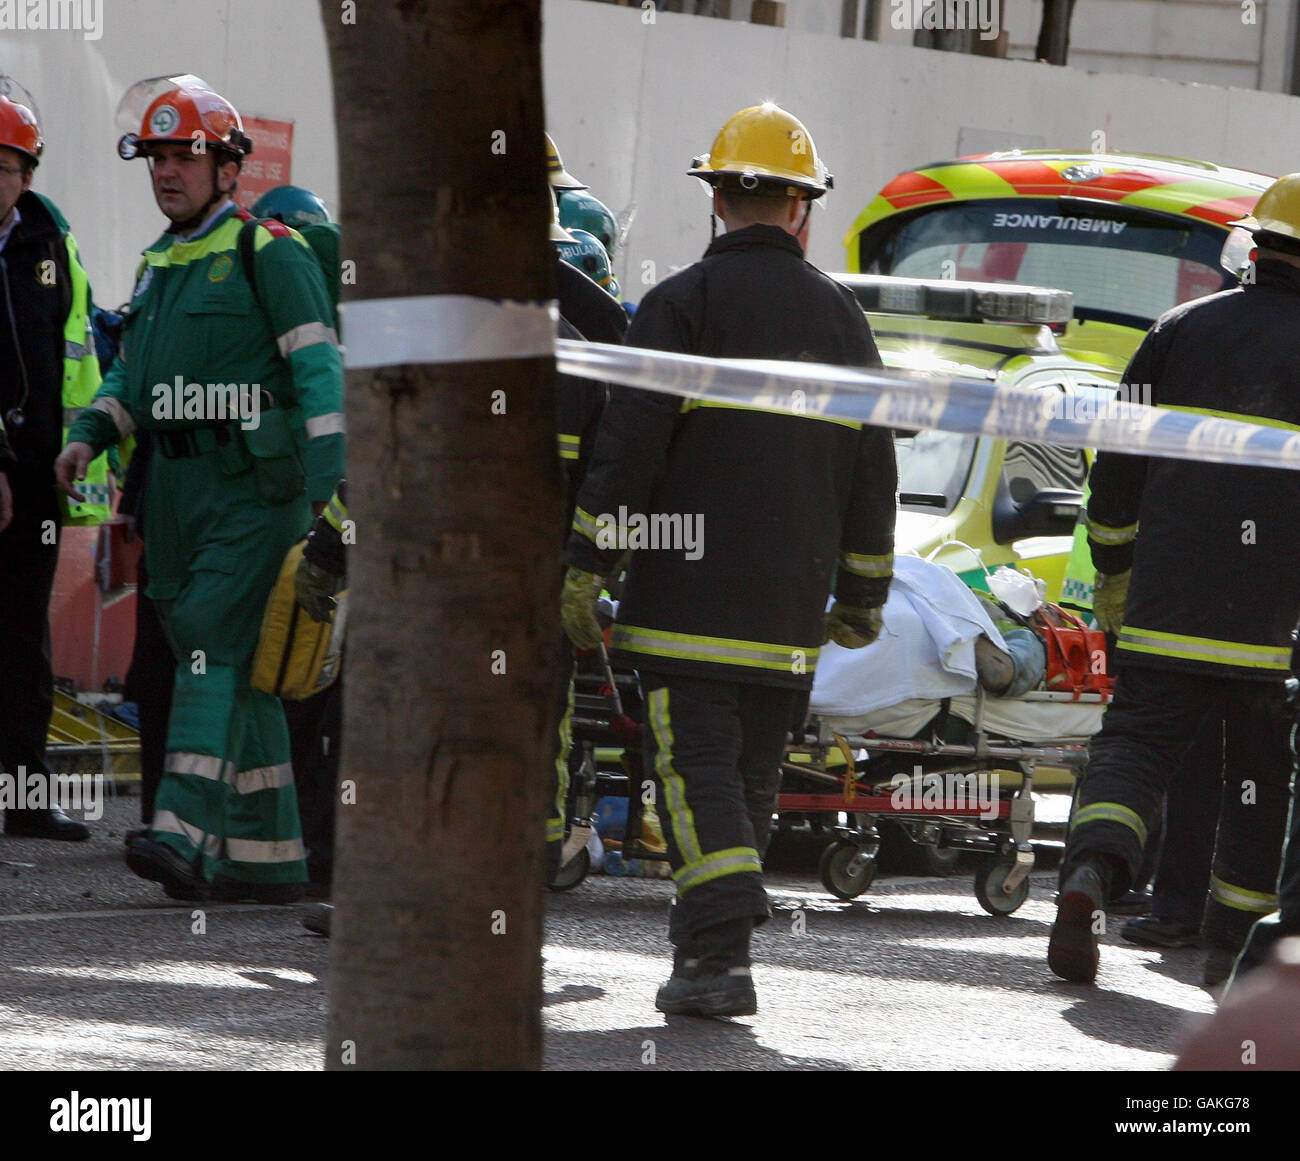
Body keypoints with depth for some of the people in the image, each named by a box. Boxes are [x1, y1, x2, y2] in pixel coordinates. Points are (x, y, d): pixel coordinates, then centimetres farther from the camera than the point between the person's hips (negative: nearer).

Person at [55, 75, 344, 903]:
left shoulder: (270, 254, -6)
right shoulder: (159, 264, 18)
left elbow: (319, 369, -12)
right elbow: (133, 373, 25)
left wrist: (326, 482, -22)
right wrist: (88, 436, 6)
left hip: (255, 484, -8)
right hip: (180, 484, 8)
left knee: (215, 639, -20)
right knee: (235, 671, 8)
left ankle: (188, 834, -30)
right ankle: (269, 858, 12)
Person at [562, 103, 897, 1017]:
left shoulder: (683, 305, -5)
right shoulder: (840, 316, 12)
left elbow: (628, 449, -11)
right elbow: (873, 469, 15)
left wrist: (584, 568, -7)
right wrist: (863, 594, 23)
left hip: (689, 597, -5)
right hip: (790, 614, 5)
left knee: (697, 769, -8)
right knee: (751, 777, 13)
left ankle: (722, 954, -21)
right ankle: (708, 943, 16)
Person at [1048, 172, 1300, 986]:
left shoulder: (1180, 331, 8)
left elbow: (1117, 467, 9)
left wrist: (1114, 580, 18)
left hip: (1166, 609, 1)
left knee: (1138, 741, 2)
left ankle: (1091, 872, -24)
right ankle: (1232, 943, 12)